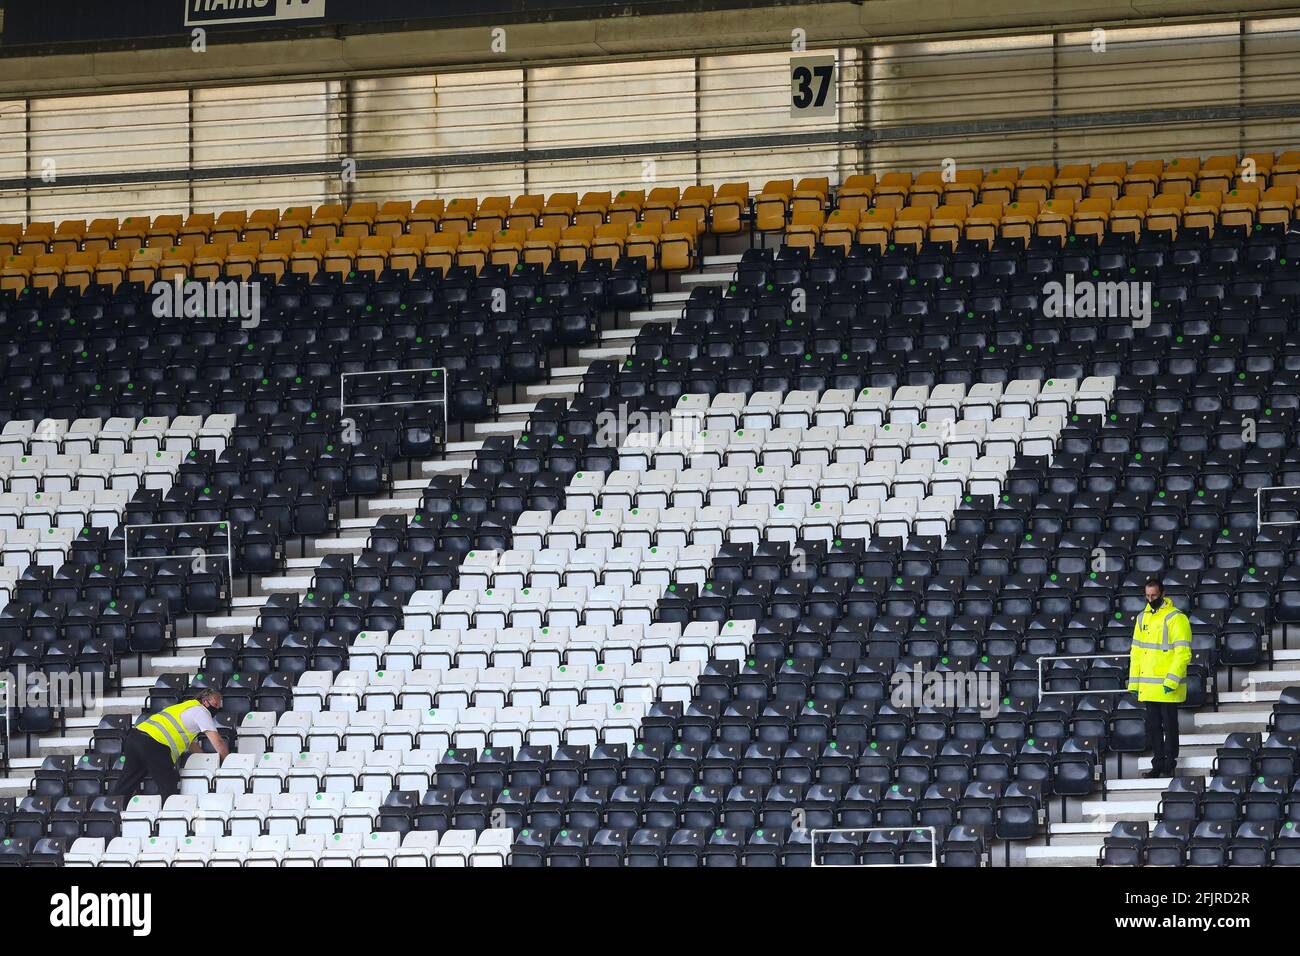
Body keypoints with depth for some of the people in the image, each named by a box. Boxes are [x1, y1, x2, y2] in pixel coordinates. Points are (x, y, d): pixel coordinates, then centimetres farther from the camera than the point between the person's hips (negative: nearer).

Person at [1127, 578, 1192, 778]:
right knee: (1153, 726, 10)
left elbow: (1183, 653, -14)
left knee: (1169, 726, -1)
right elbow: (1136, 651, 18)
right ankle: (1157, 765, 17)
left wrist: (1172, 680, -21)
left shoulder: (1176, 618, -8)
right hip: (1148, 686, 7)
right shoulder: (1143, 618, 14)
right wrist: (1134, 682, 12)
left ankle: (1169, 766, 5)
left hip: (1168, 686, -7)